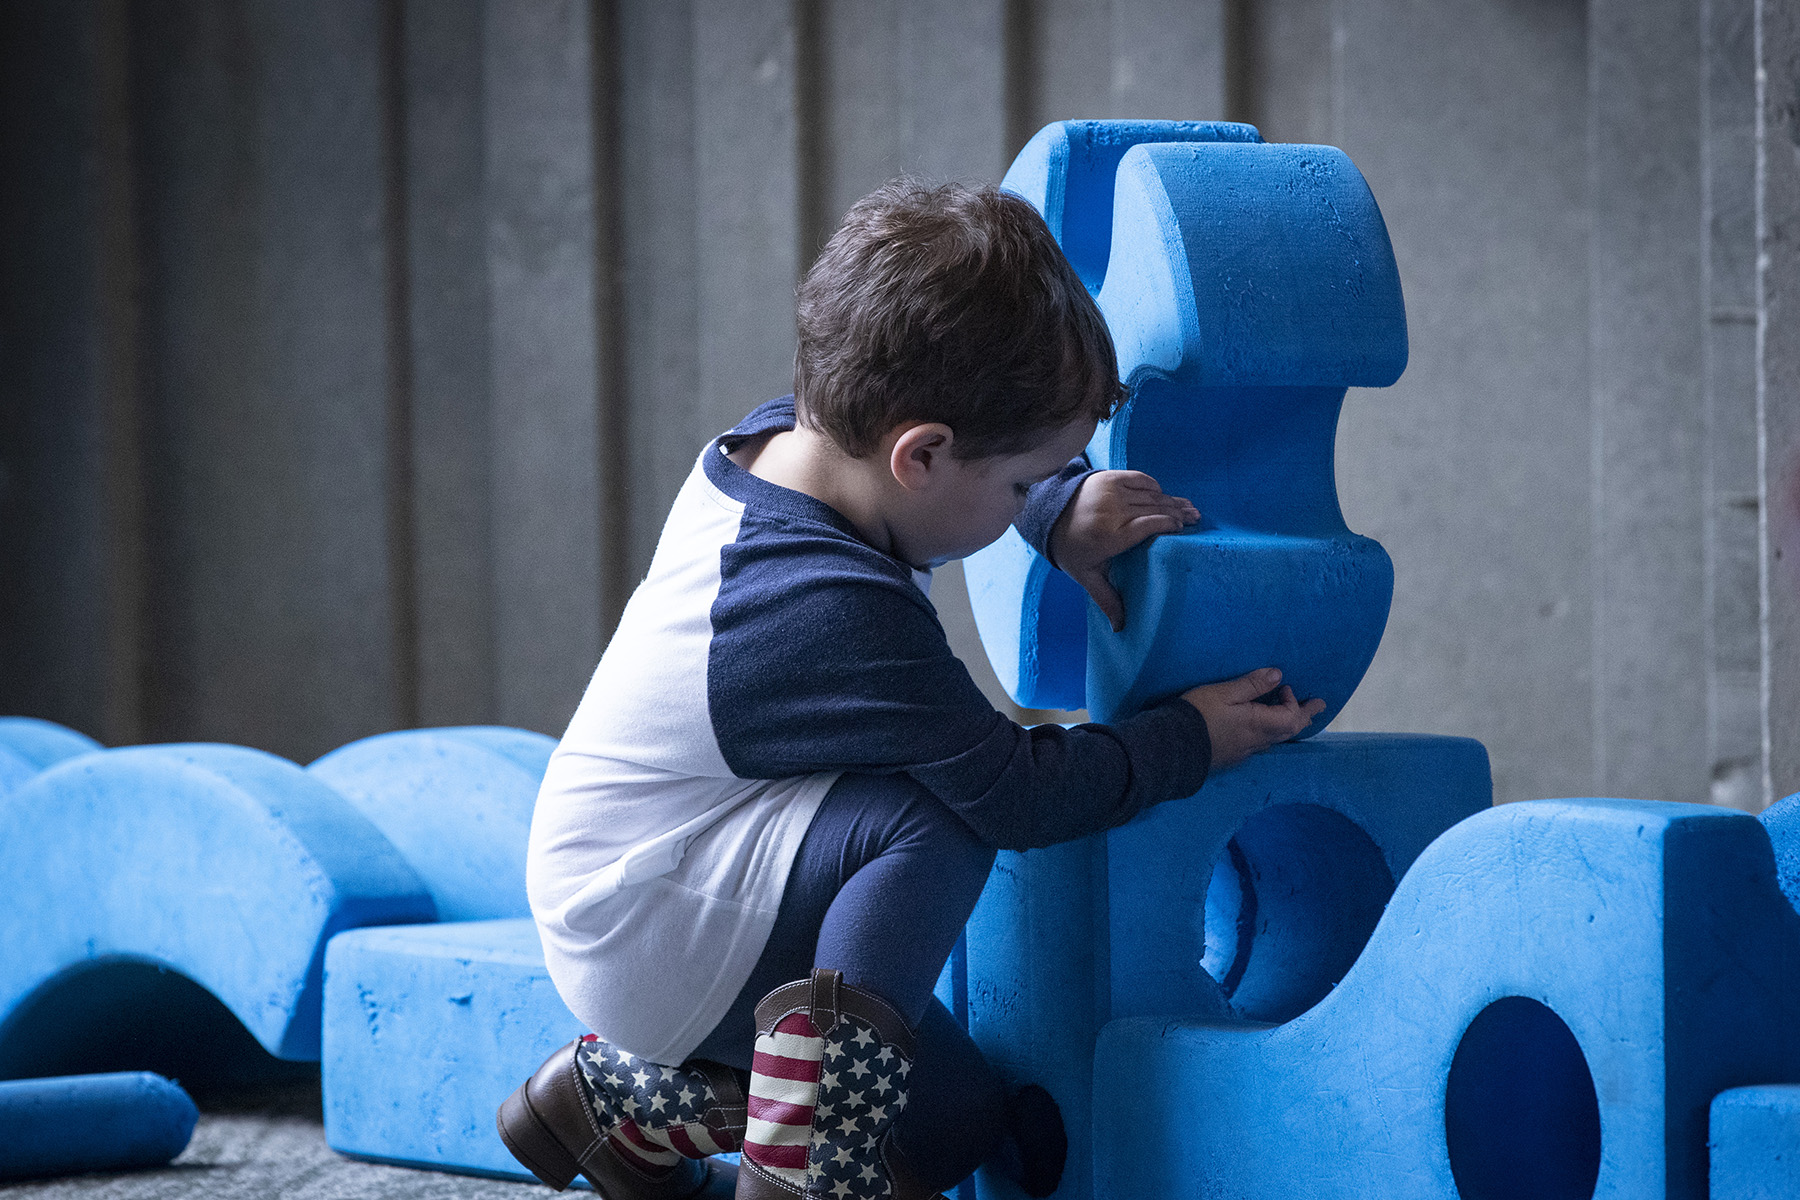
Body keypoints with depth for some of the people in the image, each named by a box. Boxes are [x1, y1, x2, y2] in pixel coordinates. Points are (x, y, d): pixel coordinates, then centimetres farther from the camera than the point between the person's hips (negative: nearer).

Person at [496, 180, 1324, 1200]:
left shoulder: (779, 435, -4)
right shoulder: (838, 617, -31)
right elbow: (1019, 792, -21)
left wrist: (1062, 513, 2)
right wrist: (1190, 741, -8)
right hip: (656, 936, -10)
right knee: (939, 822, -31)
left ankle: (628, 1100, 19)